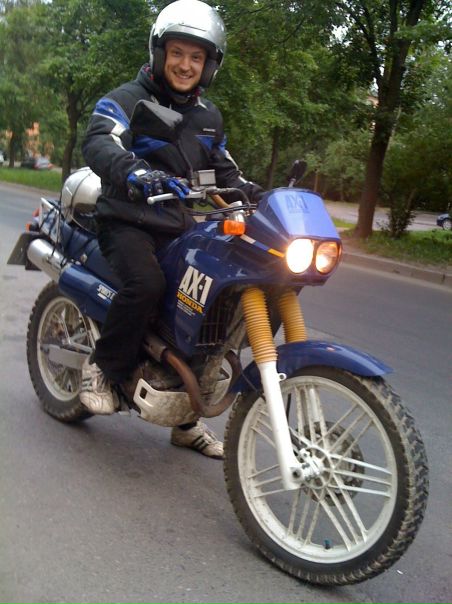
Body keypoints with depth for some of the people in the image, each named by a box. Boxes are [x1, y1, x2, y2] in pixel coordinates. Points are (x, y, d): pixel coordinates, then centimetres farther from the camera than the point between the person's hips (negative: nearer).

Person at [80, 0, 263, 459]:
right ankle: (101, 366, -7)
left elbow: (224, 171, 25)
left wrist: (255, 194, 6)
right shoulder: (127, 99, -5)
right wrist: (133, 171, -46)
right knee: (146, 285, -34)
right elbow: (98, 142, -25)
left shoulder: (208, 116, 16)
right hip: (128, 219, -6)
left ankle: (186, 420, 15)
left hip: (181, 226, 6)